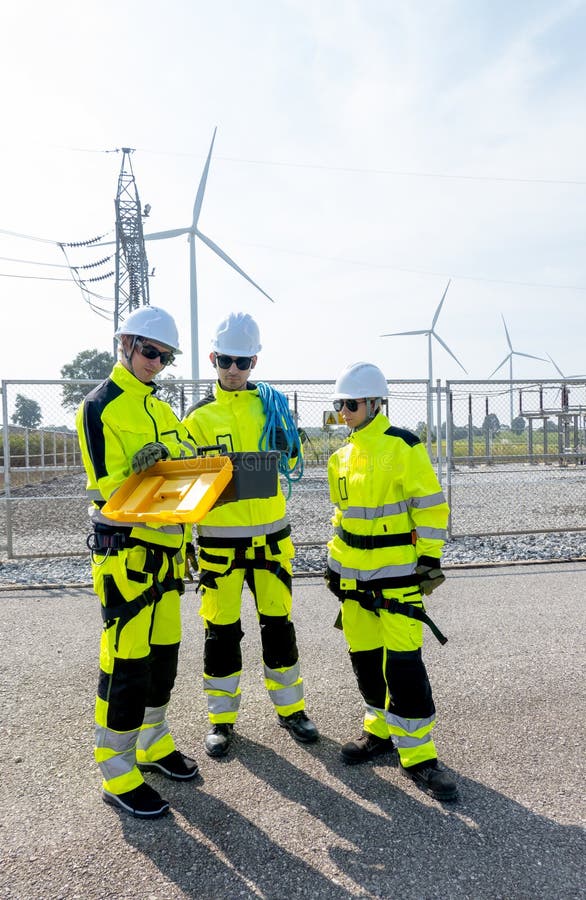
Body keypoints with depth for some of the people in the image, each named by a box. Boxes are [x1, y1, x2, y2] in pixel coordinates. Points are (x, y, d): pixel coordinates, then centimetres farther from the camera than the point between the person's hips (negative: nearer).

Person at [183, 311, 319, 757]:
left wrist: (285, 441, -14)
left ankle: (290, 708, 30)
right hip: (220, 537, -1)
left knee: (279, 623, 12)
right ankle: (222, 718, 25)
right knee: (221, 630, 7)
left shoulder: (271, 402, 6)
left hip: (271, 533, 2)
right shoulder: (199, 416, 1)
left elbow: (290, 460, 4)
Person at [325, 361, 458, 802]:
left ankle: (418, 755, 8)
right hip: (353, 572, 7)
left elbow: (431, 506, -10)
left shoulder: (403, 447, -11)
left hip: (397, 570, -7)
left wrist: (430, 560, -11)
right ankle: (382, 731, 32)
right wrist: (335, 560, 19)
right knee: (365, 656, 14)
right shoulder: (343, 456, 10)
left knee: (403, 659, -6)